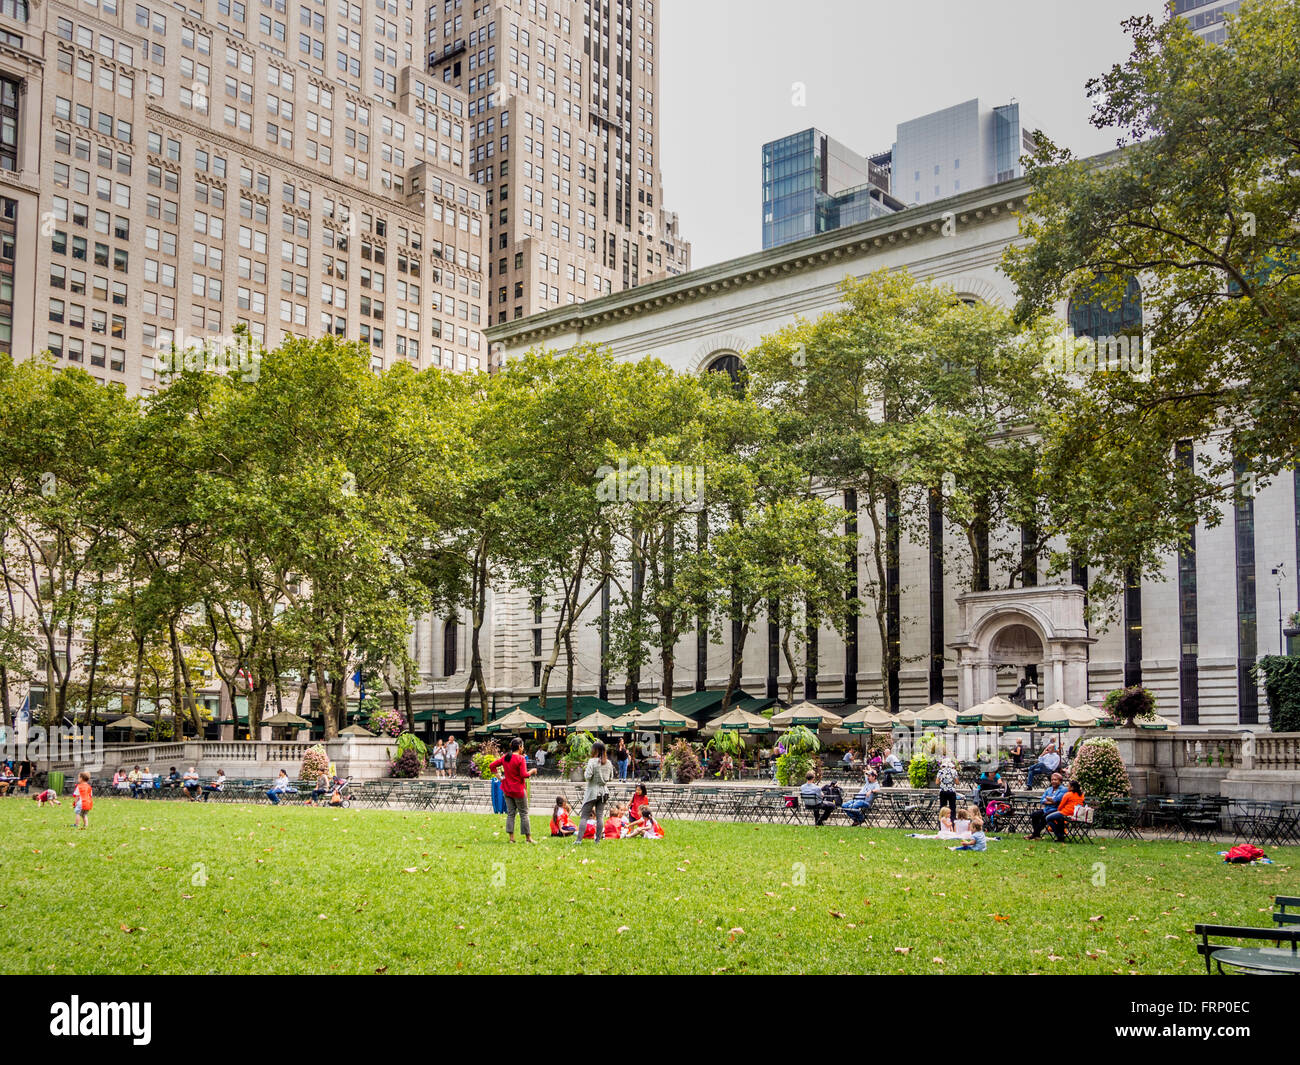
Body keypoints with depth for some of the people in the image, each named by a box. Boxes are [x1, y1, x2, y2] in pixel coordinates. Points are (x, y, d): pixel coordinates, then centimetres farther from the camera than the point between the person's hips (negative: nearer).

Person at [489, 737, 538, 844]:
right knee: (524, 813, 4)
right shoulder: (521, 758, -15)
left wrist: (499, 777, 9)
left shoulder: (504, 757, 5)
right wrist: (532, 771, -2)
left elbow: (492, 766, 9)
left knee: (510, 813, 10)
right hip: (518, 790, -6)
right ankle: (528, 838, 8)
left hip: (507, 789, 6)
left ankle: (511, 837, 7)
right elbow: (524, 775, -19)